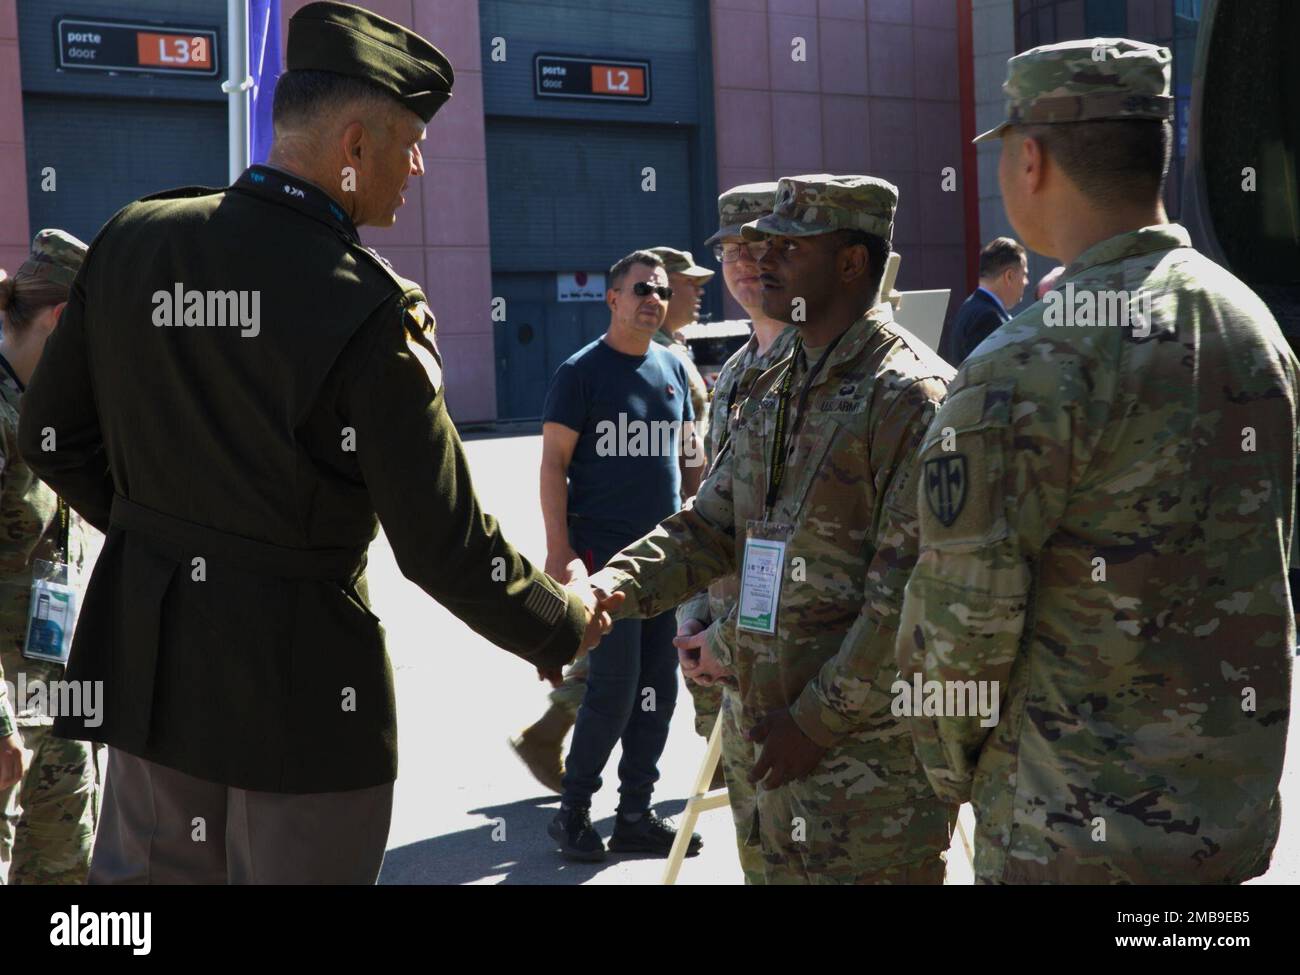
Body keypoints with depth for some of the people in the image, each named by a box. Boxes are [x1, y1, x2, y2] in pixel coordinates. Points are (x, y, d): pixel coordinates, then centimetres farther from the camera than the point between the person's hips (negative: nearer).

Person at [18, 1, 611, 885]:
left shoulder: (134, 240, -2)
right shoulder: (369, 308, -20)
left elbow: (52, 437, 7)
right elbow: (445, 545, -17)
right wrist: (565, 628, 0)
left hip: (148, 648, 6)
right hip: (299, 680, -5)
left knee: (146, 869, 19)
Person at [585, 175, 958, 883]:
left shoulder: (913, 395, -15)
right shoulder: (774, 394, 14)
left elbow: (912, 592, -20)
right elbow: (710, 527, 14)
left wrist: (821, 716, -18)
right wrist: (610, 588, -4)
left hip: (875, 741, -8)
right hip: (784, 737, 8)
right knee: (782, 868, 18)